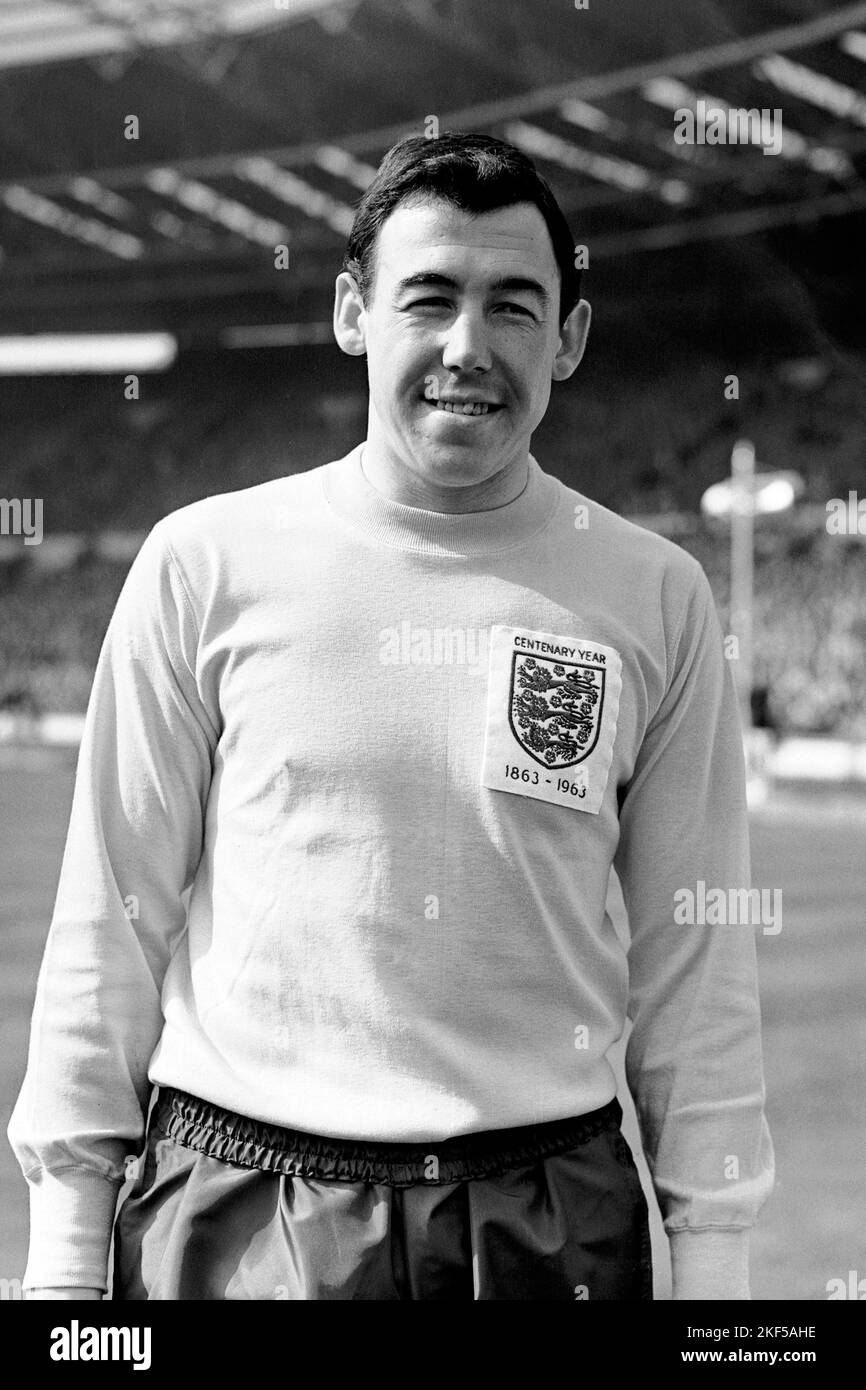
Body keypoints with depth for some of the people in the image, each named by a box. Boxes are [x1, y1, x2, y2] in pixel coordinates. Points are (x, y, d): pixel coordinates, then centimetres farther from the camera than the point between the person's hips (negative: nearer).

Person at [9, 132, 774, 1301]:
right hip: (235, 1213, 0)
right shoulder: (207, 562, -1)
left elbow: (694, 955, 4)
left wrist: (714, 1257, 3)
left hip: (548, 1224, 1)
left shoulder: (653, 599, 1)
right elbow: (112, 916, 2)